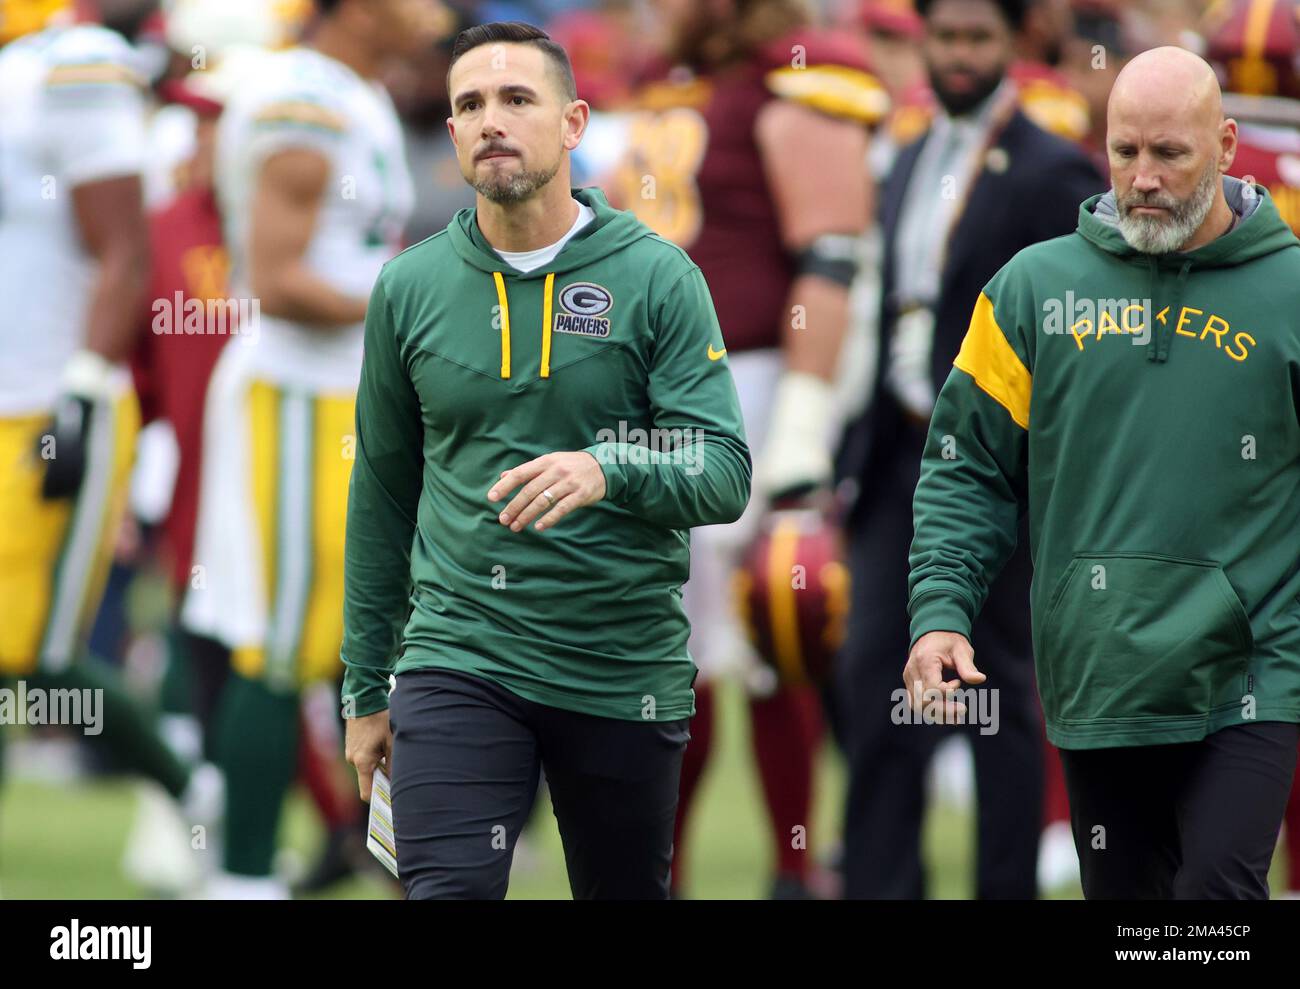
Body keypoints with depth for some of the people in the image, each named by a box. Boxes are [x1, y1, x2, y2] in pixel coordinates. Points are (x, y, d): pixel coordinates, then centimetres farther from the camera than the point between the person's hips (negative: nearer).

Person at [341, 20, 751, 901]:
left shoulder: (657, 276, -3)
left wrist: (608, 469, -30)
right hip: (459, 663, 1)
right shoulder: (411, 287, 5)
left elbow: (725, 476, -9)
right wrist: (367, 687, 15)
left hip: (625, 672, 0)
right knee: (446, 892, -16)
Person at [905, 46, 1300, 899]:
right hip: (1097, 691, 3)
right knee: (1123, 892, 11)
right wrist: (939, 612, -5)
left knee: (1217, 888, -17)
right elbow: (969, 470, 8)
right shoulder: (1036, 287, 5)